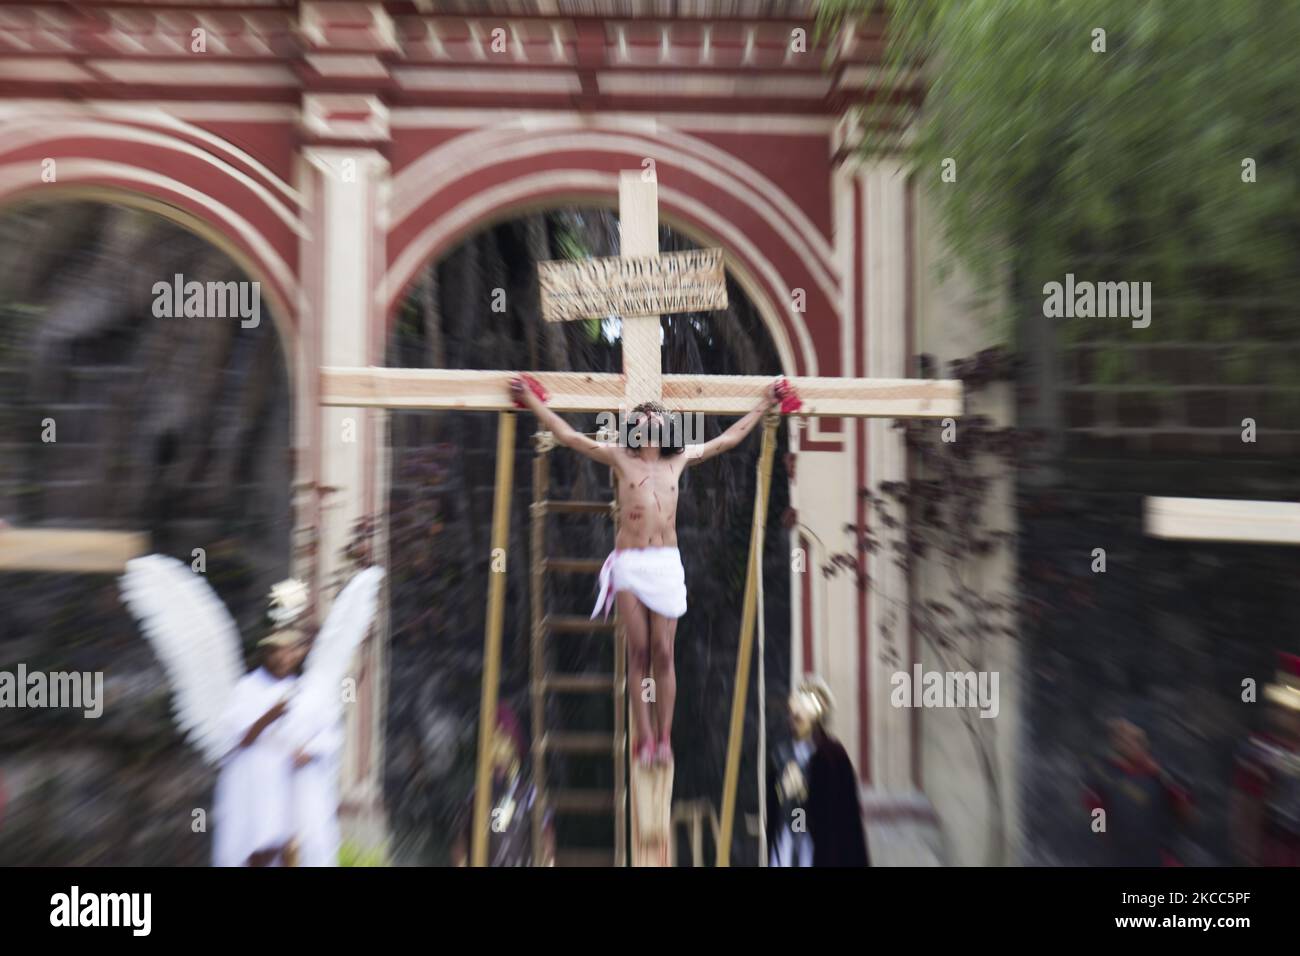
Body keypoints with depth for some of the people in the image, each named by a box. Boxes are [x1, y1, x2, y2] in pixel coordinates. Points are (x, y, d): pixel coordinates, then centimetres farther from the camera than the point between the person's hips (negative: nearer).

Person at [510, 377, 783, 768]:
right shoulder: (621, 457, 7)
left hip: (667, 563, 1)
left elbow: (727, 439, 22)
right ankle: (644, 739, 14)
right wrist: (531, 398, 11)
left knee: (663, 654, 3)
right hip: (629, 564, -1)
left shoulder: (679, 459, 13)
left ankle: (664, 738, 15)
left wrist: (763, 404, 30)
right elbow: (568, 435, 8)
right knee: (638, 654, 2)